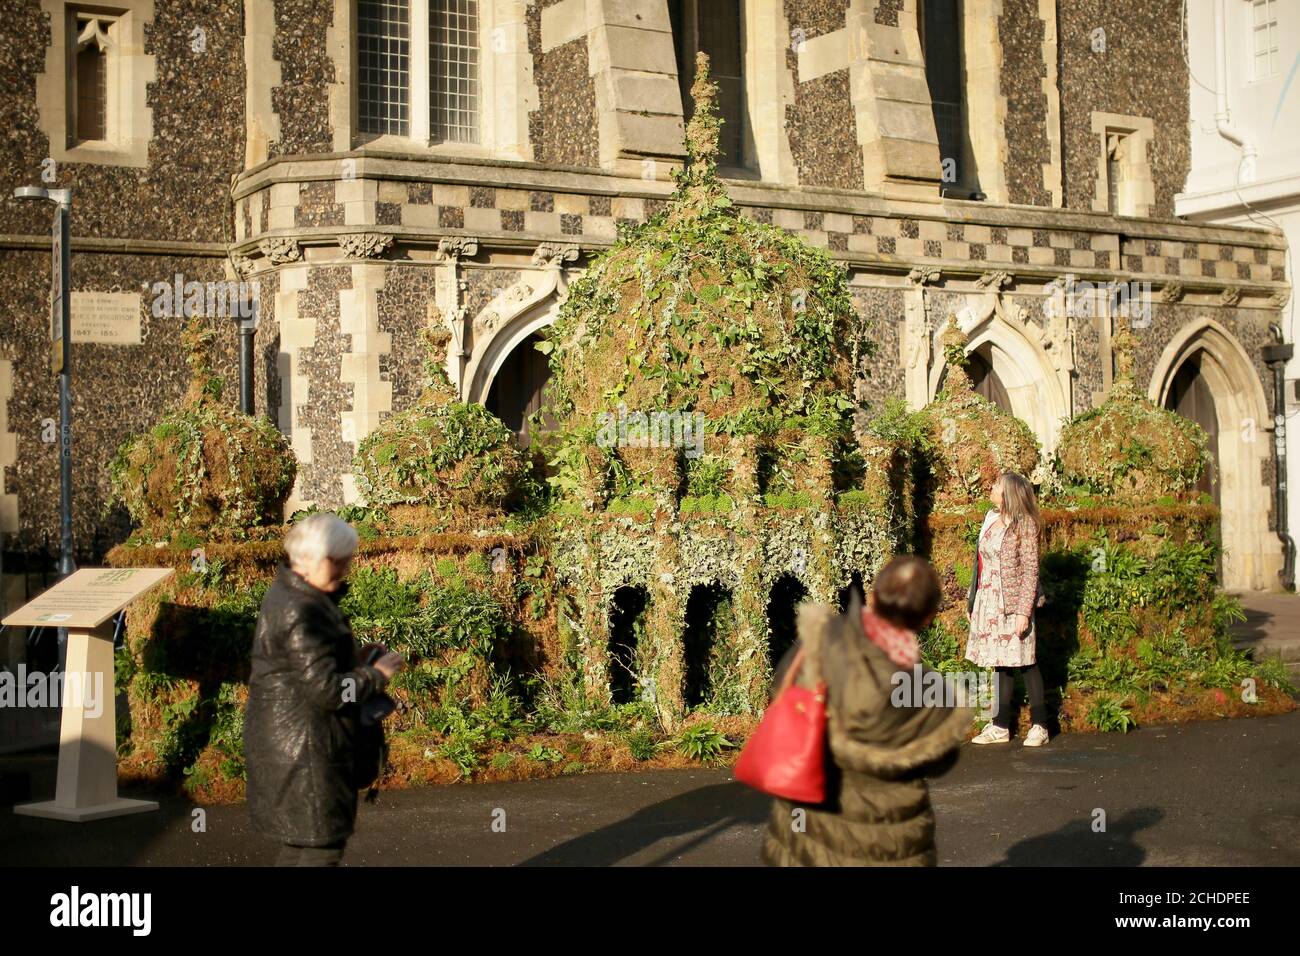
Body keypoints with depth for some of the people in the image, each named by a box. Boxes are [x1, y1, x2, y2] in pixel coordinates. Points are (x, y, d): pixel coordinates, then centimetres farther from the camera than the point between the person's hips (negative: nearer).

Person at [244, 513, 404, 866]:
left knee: (299, 842, 19)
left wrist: (356, 655, 9)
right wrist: (376, 674, -12)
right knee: (321, 846, -6)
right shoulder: (300, 612, -23)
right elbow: (326, 689, -25)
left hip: (285, 742, 11)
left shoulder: (290, 595, 11)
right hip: (303, 747, -11)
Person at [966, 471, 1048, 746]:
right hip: (989, 603, 7)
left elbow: (1030, 571, -13)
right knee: (1001, 664, 11)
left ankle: (1040, 726, 9)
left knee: (1024, 662, -1)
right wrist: (976, 601, 15)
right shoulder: (991, 518, 10)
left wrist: (1024, 612, -18)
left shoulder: (1023, 525, -11)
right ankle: (1001, 727, 17)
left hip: (1012, 604, -7)